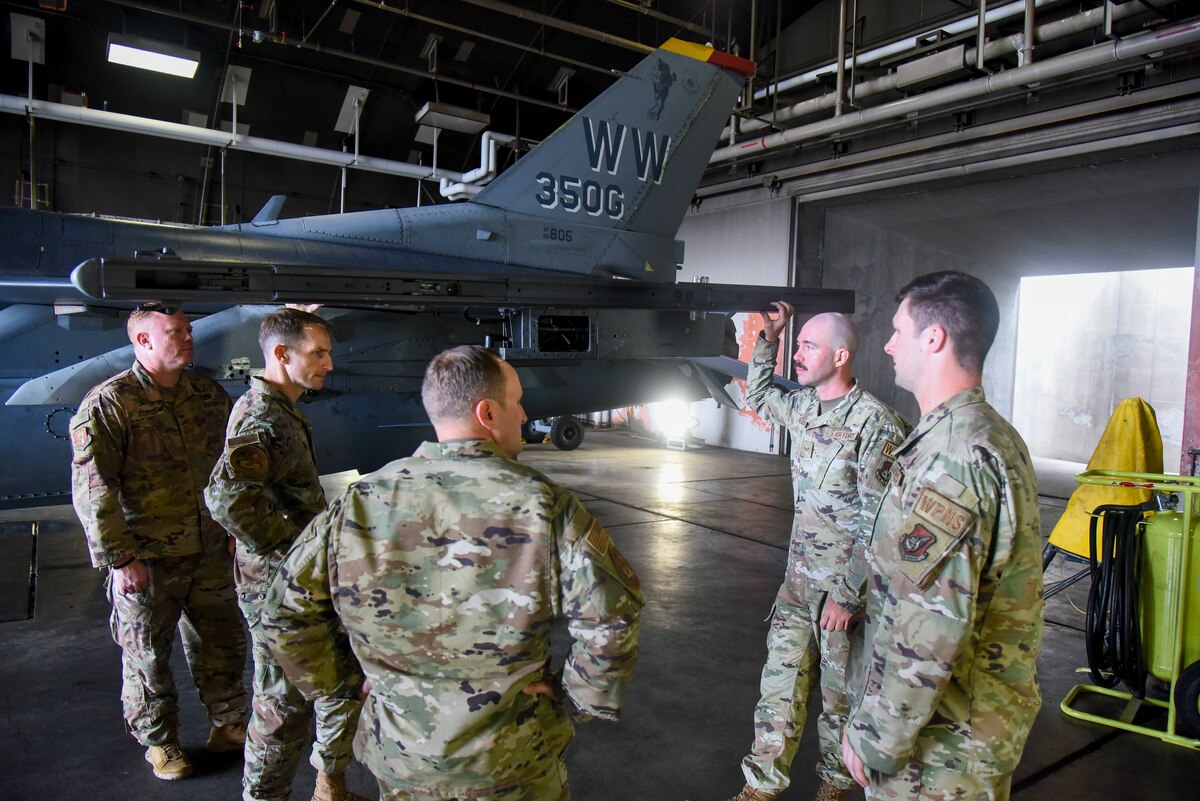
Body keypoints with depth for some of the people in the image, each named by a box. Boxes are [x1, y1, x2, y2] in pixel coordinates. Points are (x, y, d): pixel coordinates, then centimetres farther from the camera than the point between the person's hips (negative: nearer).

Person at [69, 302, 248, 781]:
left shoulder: (209, 394, 4)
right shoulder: (108, 405, -13)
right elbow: (91, 488, -15)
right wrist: (120, 558, -16)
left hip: (210, 552, 5)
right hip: (147, 562, -5)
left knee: (222, 642, 17)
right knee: (148, 655, 12)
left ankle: (228, 723, 37)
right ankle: (158, 741, 33)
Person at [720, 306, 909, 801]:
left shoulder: (874, 423, -19)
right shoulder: (803, 405, 4)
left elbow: (877, 523, -19)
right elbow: (757, 398, 27)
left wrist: (847, 594, -18)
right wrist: (768, 339, 17)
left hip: (845, 582, -6)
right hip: (798, 575, 7)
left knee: (840, 690, 13)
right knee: (780, 681, 14)